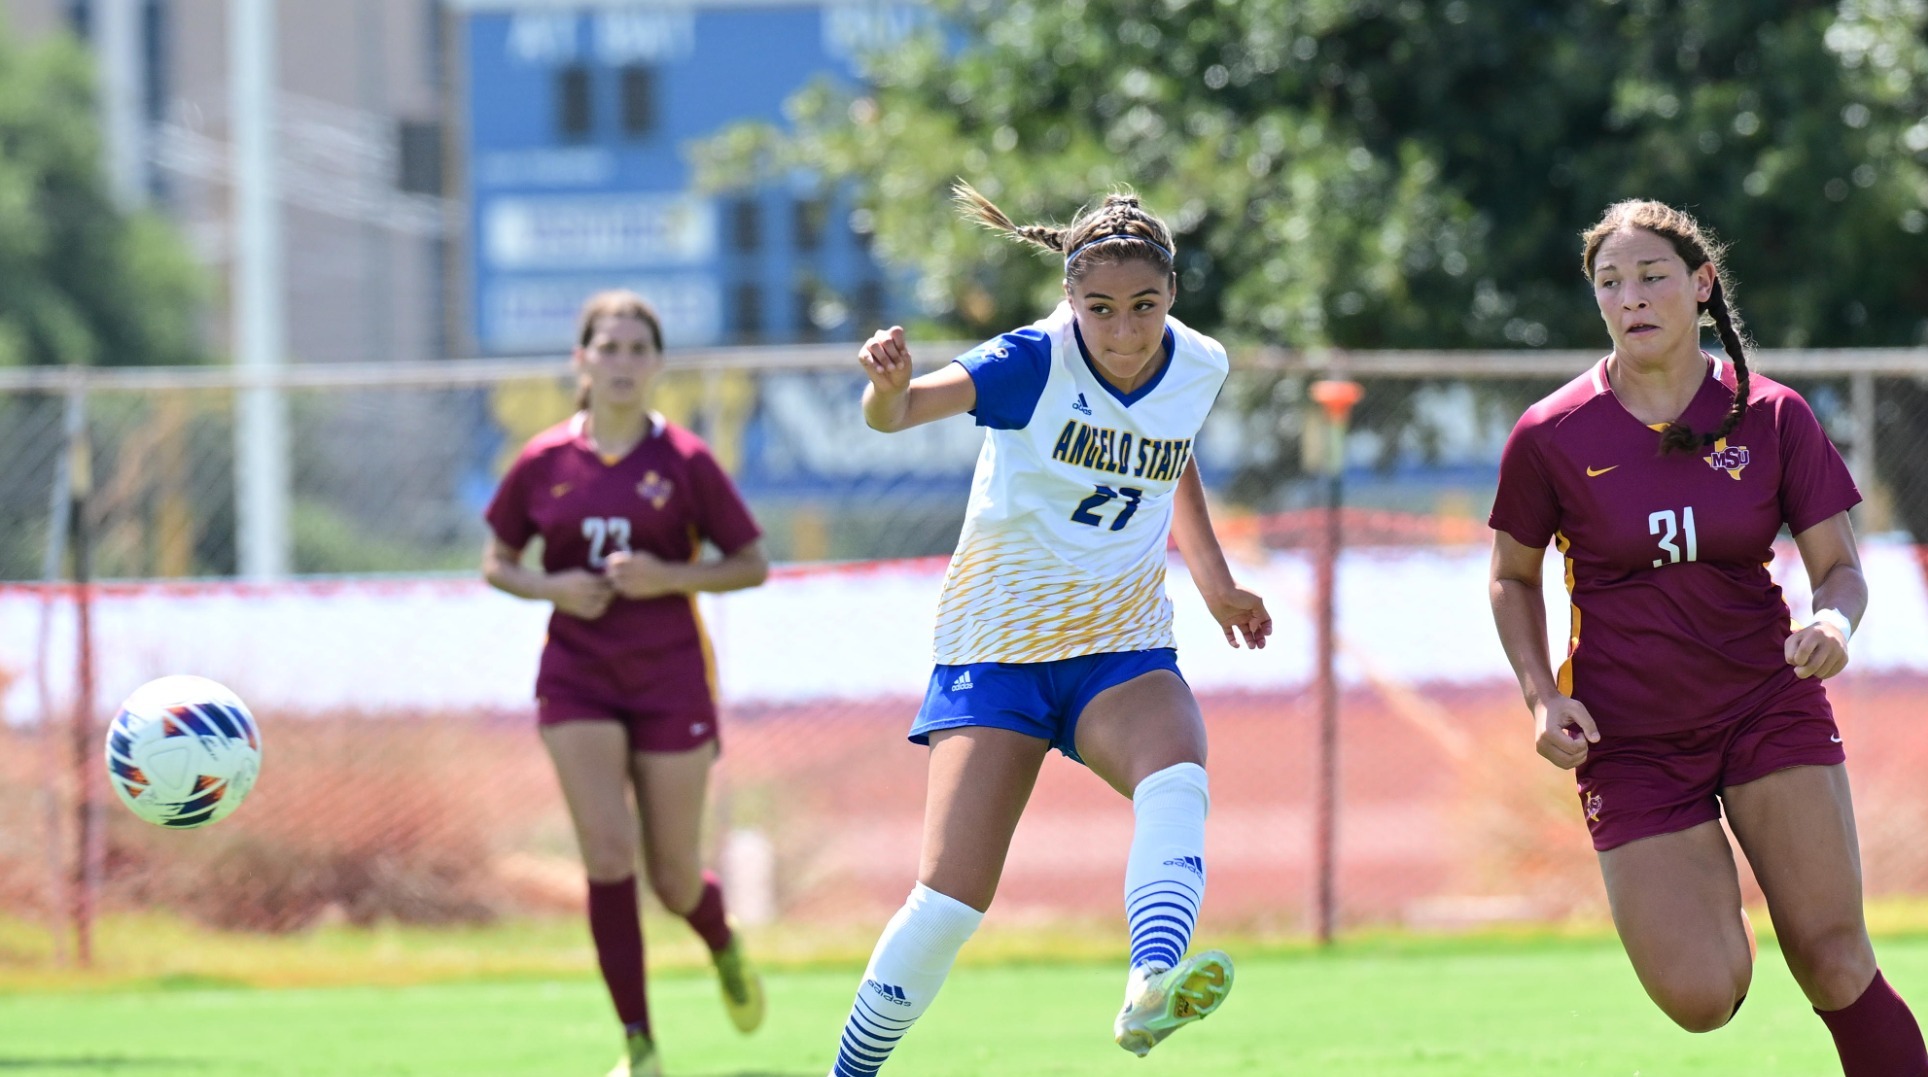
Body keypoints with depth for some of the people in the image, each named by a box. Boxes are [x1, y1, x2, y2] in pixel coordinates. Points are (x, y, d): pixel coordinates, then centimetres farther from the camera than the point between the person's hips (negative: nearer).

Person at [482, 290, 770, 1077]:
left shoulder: (684, 462, -5)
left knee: (674, 879, 4)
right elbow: (497, 561, 11)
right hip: (577, 679, 1)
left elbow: (751, 563, 0)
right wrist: (550, 587, -10)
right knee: (609, 854, -15)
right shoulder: (543, 463, 0)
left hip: (670, 678, -1)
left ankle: (725, 946, 42)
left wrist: (668, 576, -17)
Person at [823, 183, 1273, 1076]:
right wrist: (888, 387, -58)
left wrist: (1213, 578, 24)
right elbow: (901, 411, -35)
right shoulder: (1035, 363, -17)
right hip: (998, 649, -3)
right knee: (950, 900, -10)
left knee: (1176, 776, -32)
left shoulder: (1198, 370, -2)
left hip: (1122, 649, 3)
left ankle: (1152, 988, -54)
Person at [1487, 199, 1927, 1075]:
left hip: (1768, 703, 0)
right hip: (1628, 734, 0)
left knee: (1835, 962, -14)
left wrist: (1835, 621, -23)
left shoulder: (1771, 417, -3)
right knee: (1701, 999, -12)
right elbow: (1513, 578, 9)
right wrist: (1543, 697, -7)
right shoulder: (1550, 437, -5)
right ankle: (1705, 896, 22)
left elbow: (1840, 566, 1)